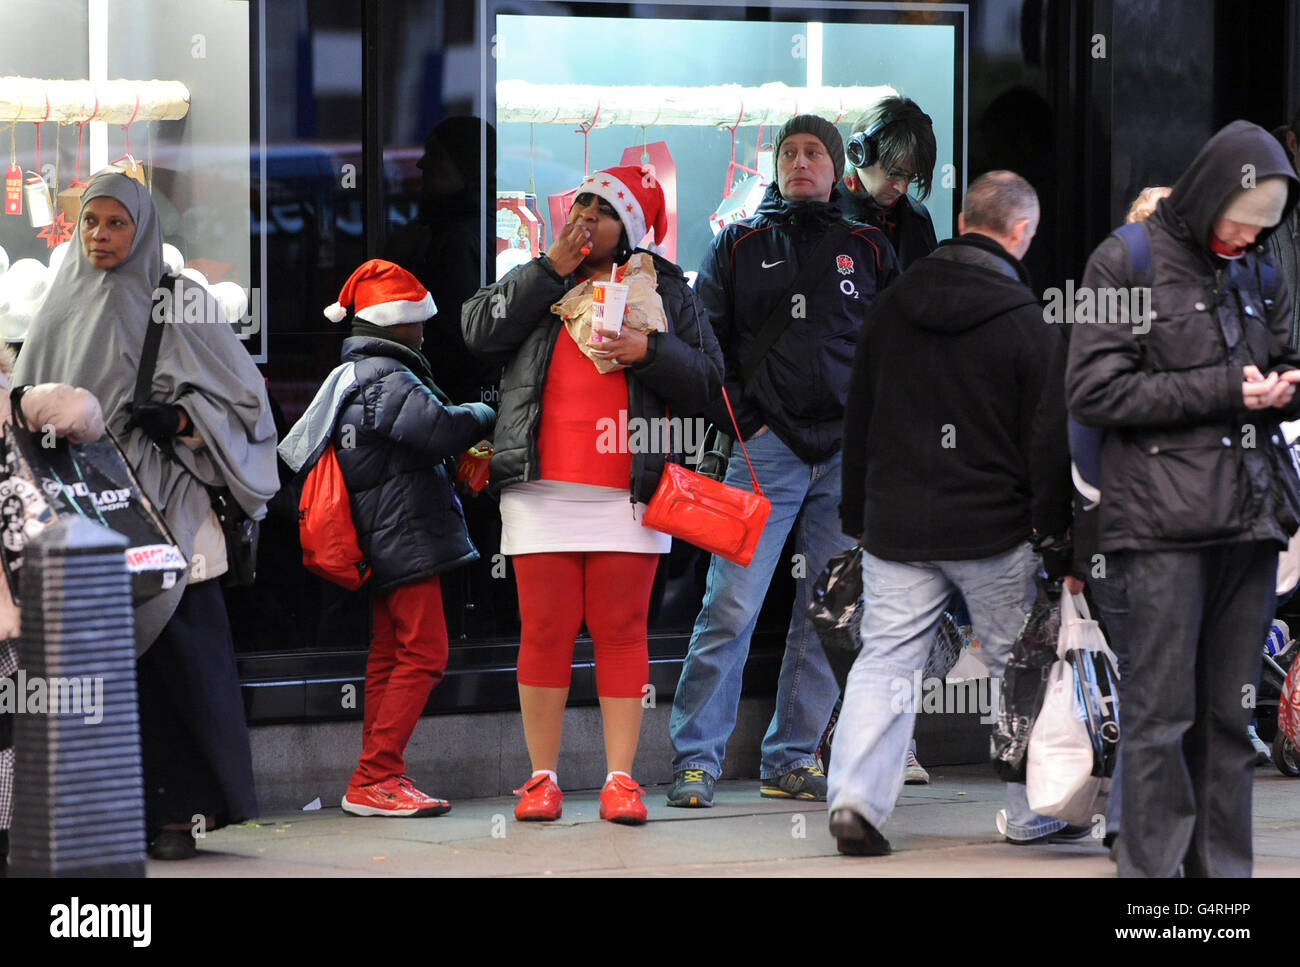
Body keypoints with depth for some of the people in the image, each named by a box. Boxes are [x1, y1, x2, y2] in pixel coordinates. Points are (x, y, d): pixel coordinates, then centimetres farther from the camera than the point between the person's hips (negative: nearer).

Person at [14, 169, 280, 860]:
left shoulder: (181, 305, 3)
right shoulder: (61, 308, 15)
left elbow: (243, 393, 3)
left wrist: (181, 419, -12)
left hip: (161, 509, -4)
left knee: (171, 650, -8)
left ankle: (181, 808, -3)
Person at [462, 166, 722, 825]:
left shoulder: (664, 291, 11)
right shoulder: (537, 279, 15)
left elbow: (706, 381, 8)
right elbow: (480, 331, -1)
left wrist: (649, 353, -10)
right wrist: (551, 269, -4)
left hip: (626, 495, -1)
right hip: (541, 492, 1)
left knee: (621, 632, -1)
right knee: (546, 632, 1)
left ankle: (620, 779, 3)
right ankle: (542, 777, 7)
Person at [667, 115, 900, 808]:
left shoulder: (869, 251, 13)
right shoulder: (740, 246, 9)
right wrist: (741, 420, -5)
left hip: (849, 454, 2)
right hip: (767, 449, -2)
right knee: (731, 607, -11)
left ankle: (792, 758, 12)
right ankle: (696, 758, -7)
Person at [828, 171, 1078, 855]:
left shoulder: (889, 308, 6)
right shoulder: (1026, 322, -8)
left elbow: (857, 419, 13)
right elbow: (1047, 441, -7)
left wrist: (857, 513, 21)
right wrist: (1056, 542, -1)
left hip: (895, 526, 3)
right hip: (995, 531, -3)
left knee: (884, 662, 3)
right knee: (1019, 670, 9)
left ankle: (856, 795, -14)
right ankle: (1033, 814, 17)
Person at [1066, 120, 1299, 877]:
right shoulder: (1125, 262, -2)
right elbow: (1095, 391, -7)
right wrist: (1221, 390, -12)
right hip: (1165, 521, -5)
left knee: (1230, 714, 7)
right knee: (1162, 714, -5)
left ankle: (1223, 870, 11)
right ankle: (1152, 872, -1)